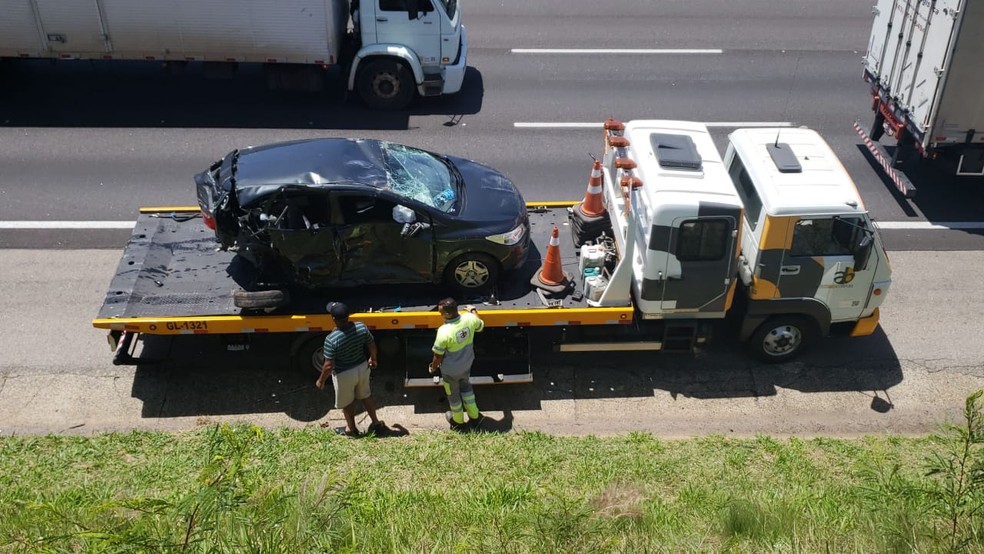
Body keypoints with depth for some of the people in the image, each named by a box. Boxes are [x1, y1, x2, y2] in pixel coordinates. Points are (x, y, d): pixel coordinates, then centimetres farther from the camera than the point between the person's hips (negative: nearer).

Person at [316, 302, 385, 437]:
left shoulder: (331, 339, -32)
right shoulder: (361, 327, -19)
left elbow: (329, 366, -25)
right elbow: (372, 346, -4)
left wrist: (321, 381, -7)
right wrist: (373, 359, 17)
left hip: (344, 375, -4)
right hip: (363, 367, 4)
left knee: (347, 402, 23)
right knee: (365, 396, 29)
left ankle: (351, 429, 44)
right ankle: (376, 423, 42)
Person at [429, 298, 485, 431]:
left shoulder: (444, 332, -36)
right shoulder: (469, 318, -22)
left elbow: (438, 355, -22)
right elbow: (480, 326, 4)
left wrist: (433, 367, -1)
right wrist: (474, 311, 21)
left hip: (450, 371, -5)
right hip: (466, 364, 5)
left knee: (453, 394, 21)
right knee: (465, 386, 32)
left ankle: (458, 422, 44)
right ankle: (474, 416, 44)